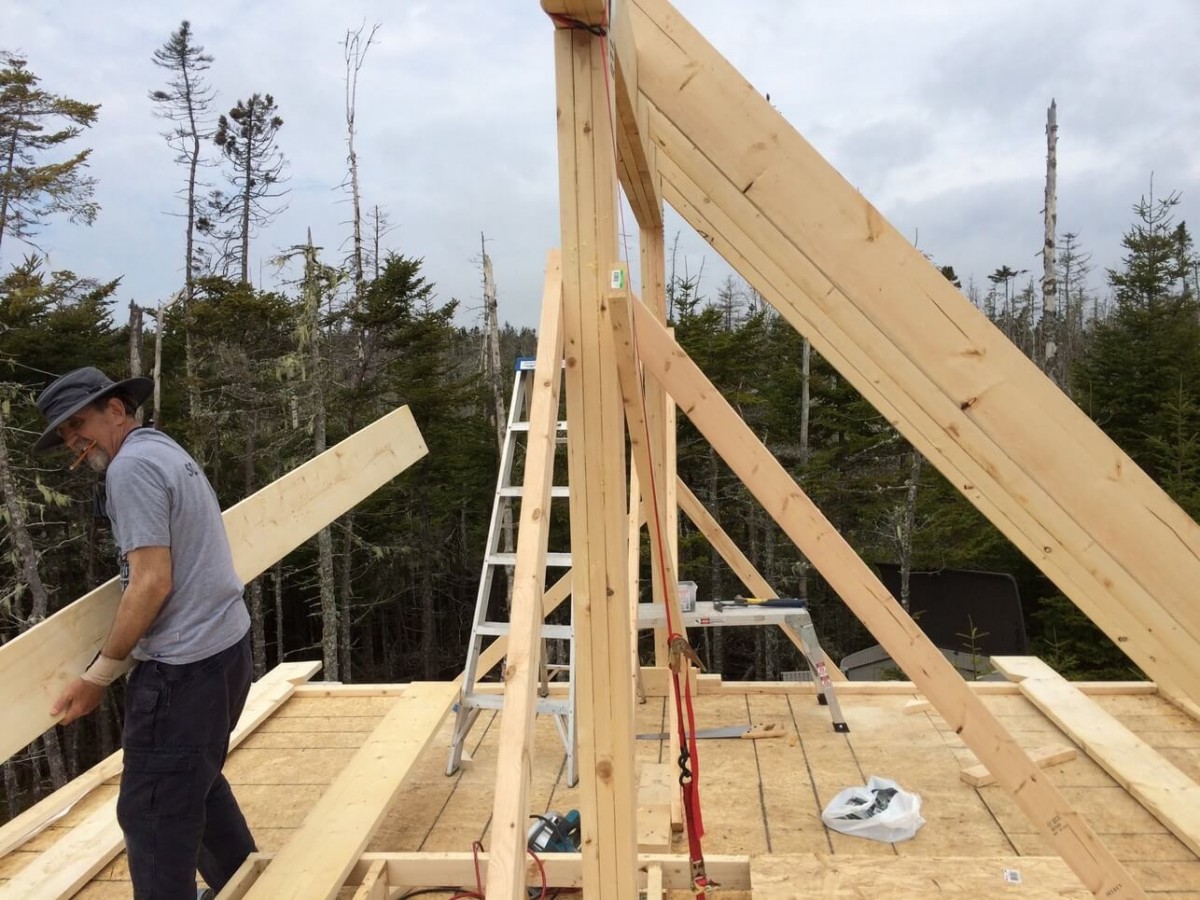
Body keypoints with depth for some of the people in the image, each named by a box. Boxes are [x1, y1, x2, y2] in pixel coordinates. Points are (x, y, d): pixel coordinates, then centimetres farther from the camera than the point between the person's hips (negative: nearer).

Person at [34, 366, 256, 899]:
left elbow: (152, 583, -20)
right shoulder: (168, 452, 16)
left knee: (153, 811, -2)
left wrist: (98, 676, -13)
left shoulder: (132, 465, -14)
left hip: (184, 662, -10)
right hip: (225, 644, 10)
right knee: (198, 783, 23)